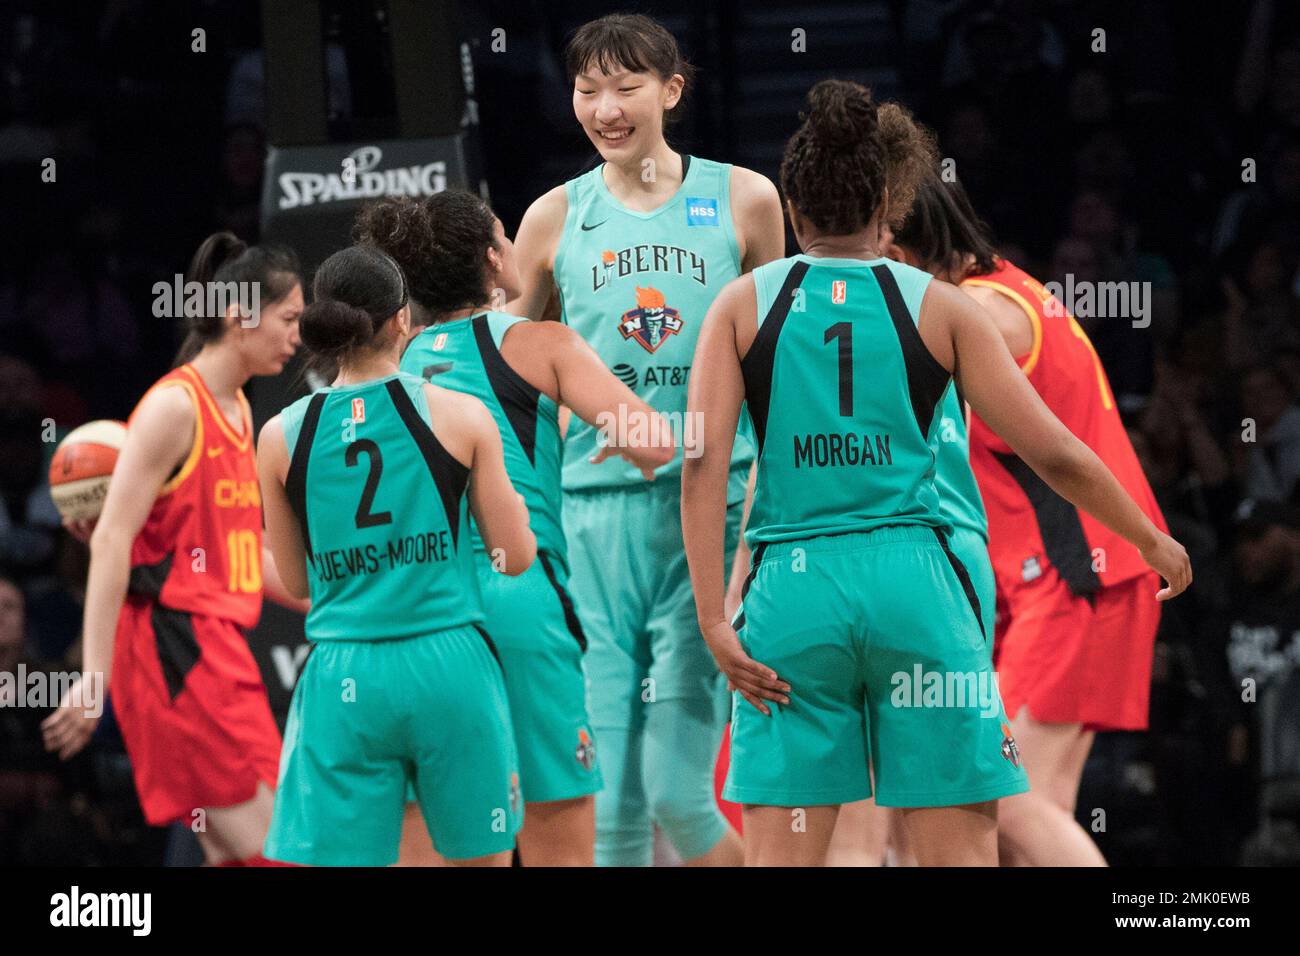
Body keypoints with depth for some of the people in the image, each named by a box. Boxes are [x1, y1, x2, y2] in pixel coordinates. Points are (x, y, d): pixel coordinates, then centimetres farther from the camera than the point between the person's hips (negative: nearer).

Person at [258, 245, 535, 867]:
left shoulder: (282, 438, 1)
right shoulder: (461, 417, -3)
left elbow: (295, 583, 12)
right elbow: (516, 557, 4)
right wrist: (514, 501, 24)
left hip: (343, 681, 1)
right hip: (449, 665, -1)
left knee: (327, 860, 0)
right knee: (483, 860, 12)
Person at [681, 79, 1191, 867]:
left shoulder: (744, 304, 6)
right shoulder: (938, 306, 5)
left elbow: (703, 466, -4)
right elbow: (1056, 454, 5)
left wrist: (715, 623, -4)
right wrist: (1153, 541, 20)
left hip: (793, 592, 1)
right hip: (915, 589, -1)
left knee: (780, 857, 3)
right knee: (962, 846, 2)